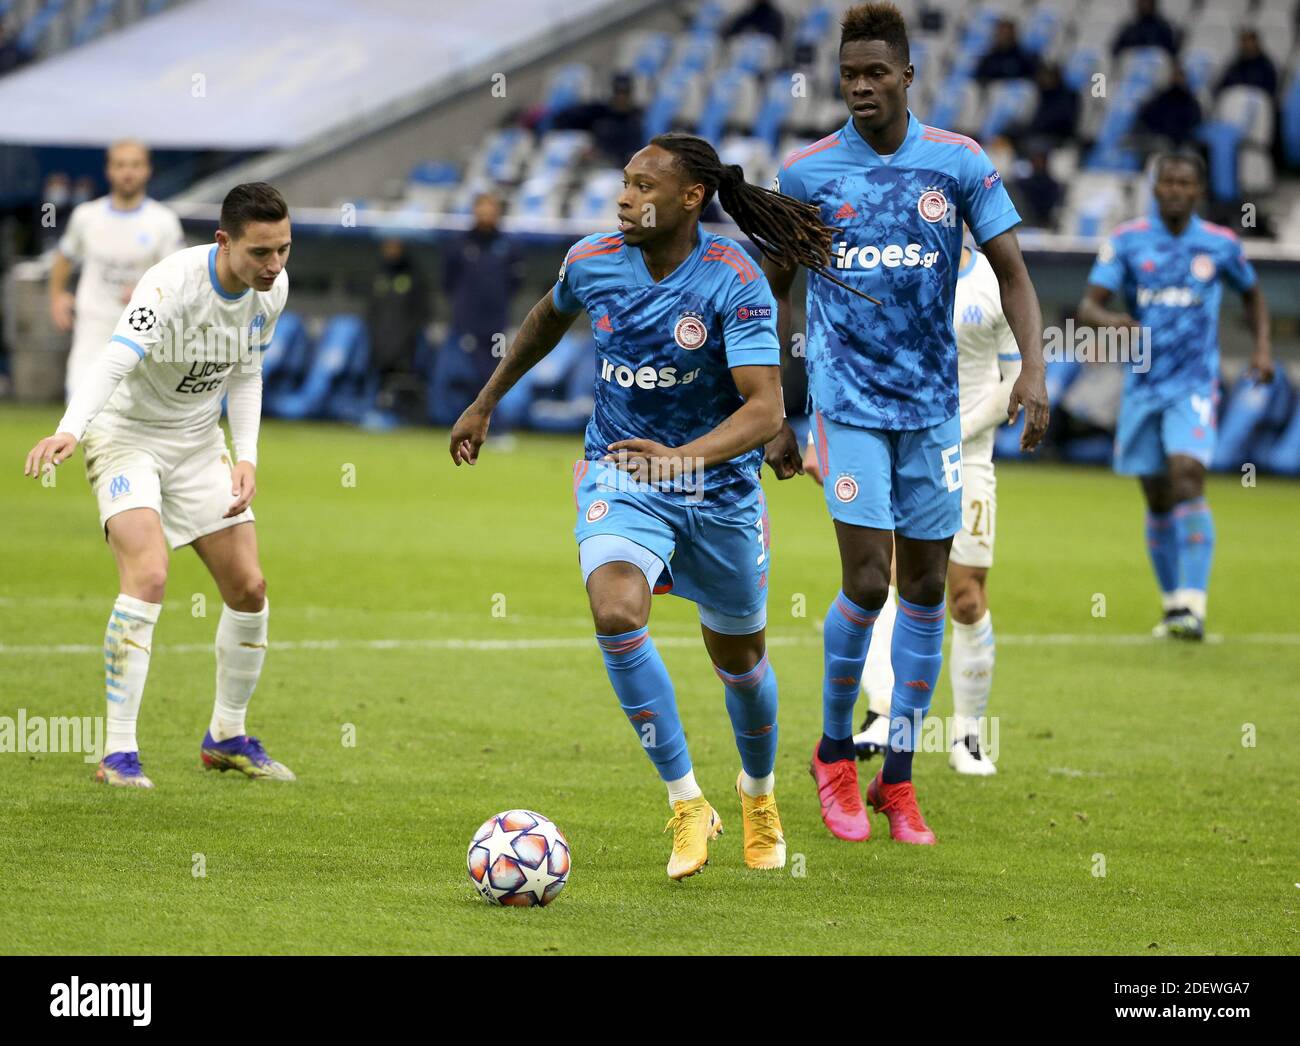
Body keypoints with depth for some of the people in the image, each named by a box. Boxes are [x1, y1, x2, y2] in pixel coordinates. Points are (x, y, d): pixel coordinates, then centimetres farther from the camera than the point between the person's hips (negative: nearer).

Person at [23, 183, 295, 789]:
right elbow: (114, 362, -45)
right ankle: (118, 753, -22)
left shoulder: (272, 288, -8)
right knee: (148, 575, -25)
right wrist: (69, 431, -62)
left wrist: (246, 458, -5)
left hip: (198, 442, 7)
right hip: (127, 436, -7)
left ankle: (227, 737, 25)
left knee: (248, 588, 4)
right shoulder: (171, 285, -30)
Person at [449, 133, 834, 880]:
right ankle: (688, 805, -17)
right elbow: (551, 318, 18)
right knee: (616, 611, -27)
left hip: (720, 487, -2)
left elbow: (766, 410, -30)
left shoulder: (734, 283, -21)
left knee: (740, 656, 14)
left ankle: (759, 791, 47)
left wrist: (684, 457, -46)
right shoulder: (592, 263, -8)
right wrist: (485, 404, 24)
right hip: (619, 477, 2)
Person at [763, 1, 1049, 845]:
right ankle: (835, 755, 9)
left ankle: (899, 778, 15)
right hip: (848, 401, -2)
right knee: (868, 582, -12)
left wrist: (1034, 367, -14)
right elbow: (773, 291, 8)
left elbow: (1012, 271, 2)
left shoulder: (959, 163, 0)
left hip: (934, 403, 2)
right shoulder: (807, 172, 0)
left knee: (926, 588, 4)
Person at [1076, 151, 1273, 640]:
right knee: (1157, 499, 8)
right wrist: (1111, 320, -31)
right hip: (1143, 386, 2)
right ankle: (1173, 603, 26)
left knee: (1187, 476, -22)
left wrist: (1263, 347, 5)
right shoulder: (1126, 241, -1)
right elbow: (1089, 305, -8)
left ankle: (1193, 607, -27)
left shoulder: (1221, 245, 2)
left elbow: (1252, 293, 20)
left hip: (1194, 385, -2)